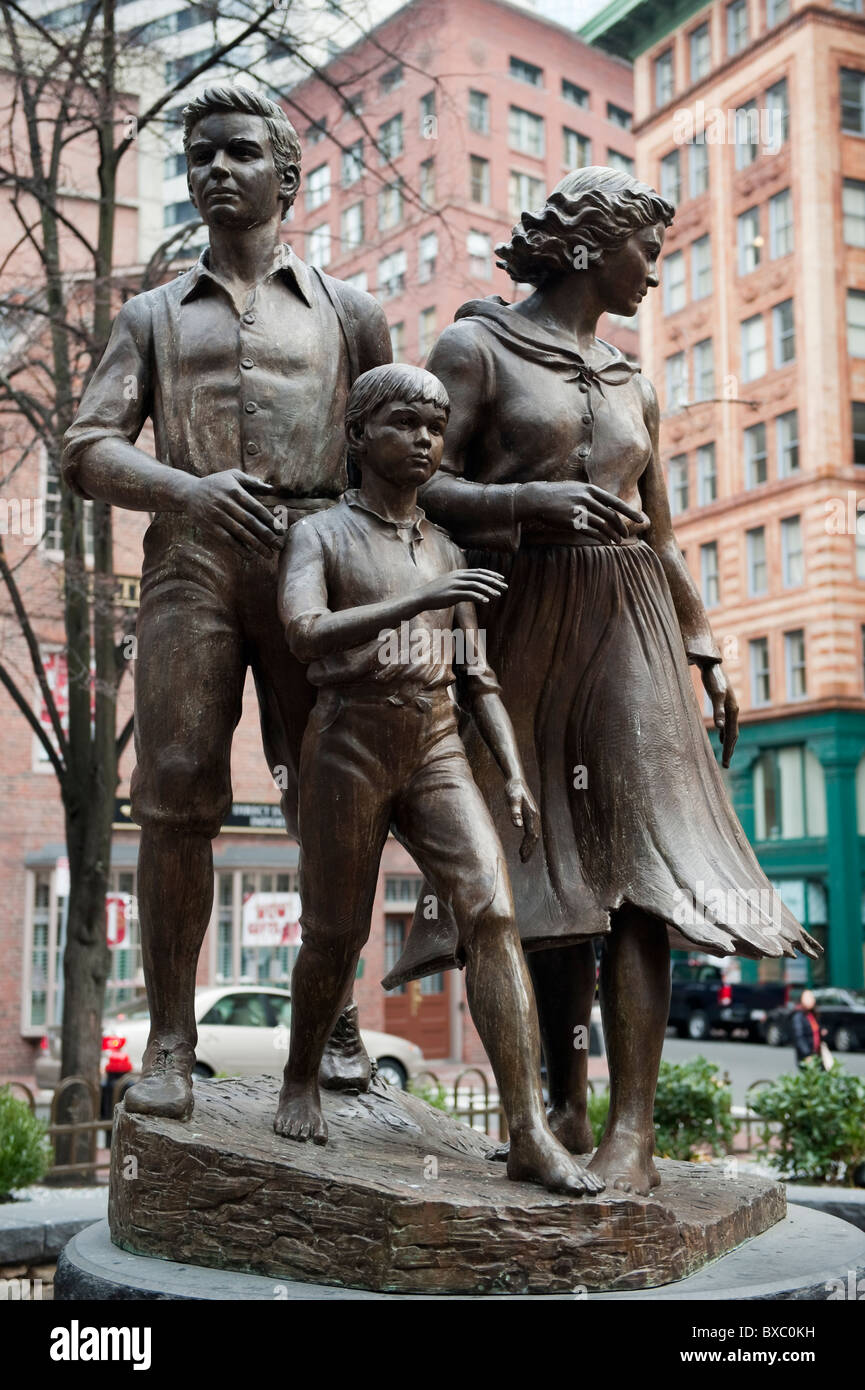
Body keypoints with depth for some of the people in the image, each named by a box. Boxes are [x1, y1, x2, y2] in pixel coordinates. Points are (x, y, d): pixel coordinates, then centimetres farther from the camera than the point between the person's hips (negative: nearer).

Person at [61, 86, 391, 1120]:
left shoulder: (348, 314, 21)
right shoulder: (153, 316, 21)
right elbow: (88, 450, 8)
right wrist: (191, 489, -12)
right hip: (192, 558, 0)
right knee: (175, 794, -9)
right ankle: (169, 1041, -4)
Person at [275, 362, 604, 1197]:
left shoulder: (445, 552, 16)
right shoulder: (320, 535, 2)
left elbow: (476, 676, 17)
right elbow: (305, 634, -17)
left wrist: (515, 776, 7)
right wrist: (417, 601, -29)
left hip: (437, 748, 3)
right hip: (349, 742, -3)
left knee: (492, 911, -14)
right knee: (336, 934, 4)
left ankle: (529, 1133, -16)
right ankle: (301, 1081, 32)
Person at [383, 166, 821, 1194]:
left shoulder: (633, 388, 20)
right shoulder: (477, 347, 4)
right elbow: (422, 489, -7)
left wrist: (705, 651, 19)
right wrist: (532, 501, -22)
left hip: (625, 628, 3)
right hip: (519, 628, -3)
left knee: (634, 869, -10)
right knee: (549, 871, 2)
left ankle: (632, 1131, -11)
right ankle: (567, 1108, 17)